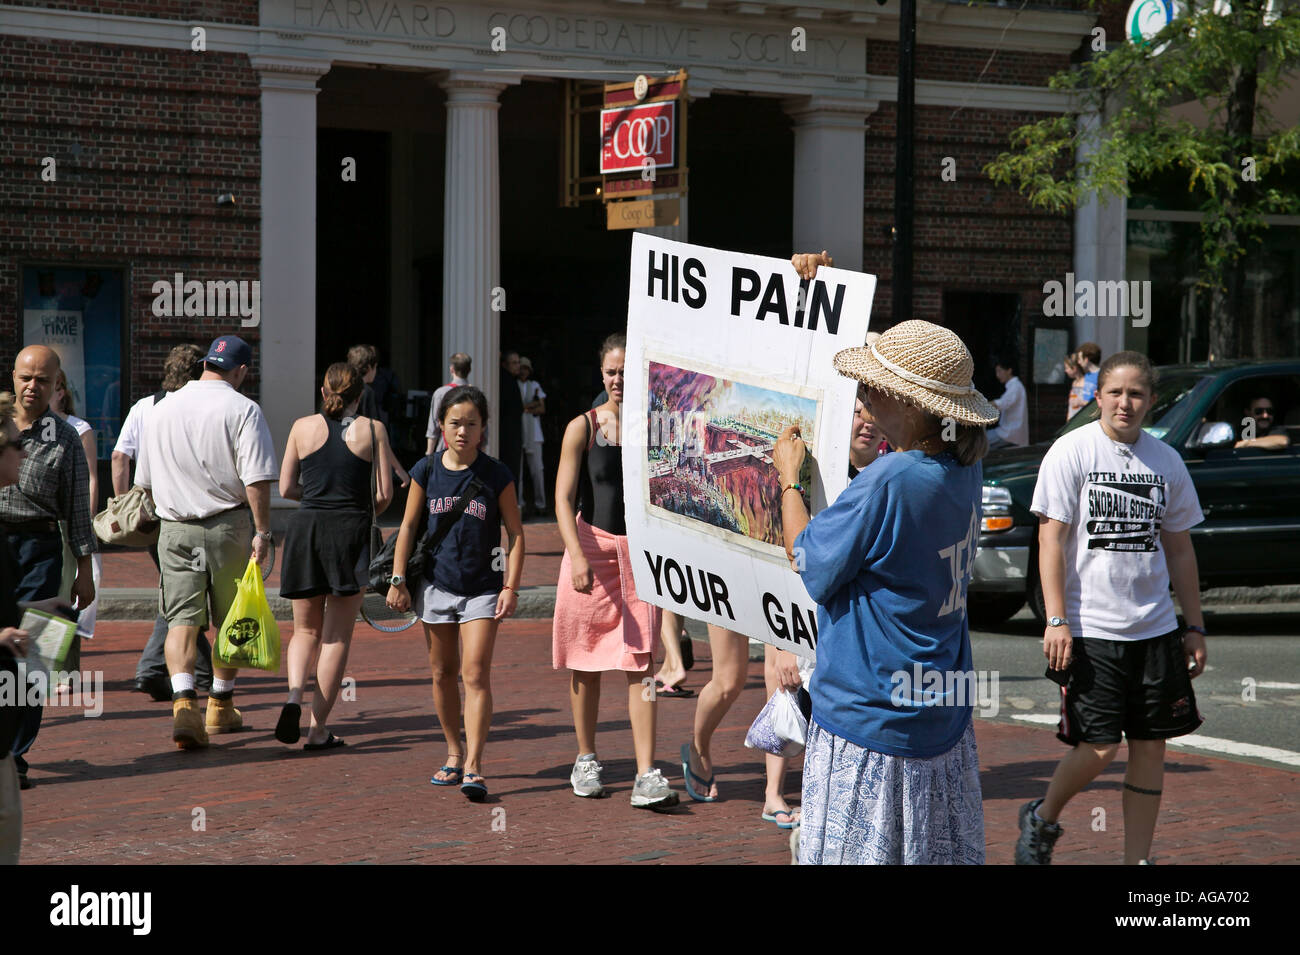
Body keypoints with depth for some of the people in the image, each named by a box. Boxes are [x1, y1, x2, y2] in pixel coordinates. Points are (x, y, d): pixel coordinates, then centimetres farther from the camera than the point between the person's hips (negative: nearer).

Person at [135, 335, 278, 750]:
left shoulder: (162, 408, 9)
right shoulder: (242, 409, -7)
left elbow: (146, 481, 18)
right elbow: (256, 480, -15)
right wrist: (263, 532, -10)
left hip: (174, 528, 3)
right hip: (226, 526, -3)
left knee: (182, 619, -1)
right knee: (229, 621, 12)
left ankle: (183, 701, -21)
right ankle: (221, 706, 24)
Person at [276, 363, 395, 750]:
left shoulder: (303, 427, 6)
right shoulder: (373, 429, 2)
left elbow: (285, 489, 7)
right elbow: (385, 494, 0)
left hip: (306, 528, 2)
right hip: (351, 531, -2)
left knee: (306, 629, 16)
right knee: (337, 636, 6)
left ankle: (294, 695, -11)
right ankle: (318, 729, 4)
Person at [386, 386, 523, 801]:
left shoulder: (496, 475, -4)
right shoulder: (426, 471, 1)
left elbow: (515, 533, 0)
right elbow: (408, 526, 6)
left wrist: (511, 587, -6)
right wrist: (398, 580, 2)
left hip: (482, 588, -3)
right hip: (436, 584, 3)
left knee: (475, 674, -11)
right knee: (443, 673, 11)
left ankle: (473, 766, -14)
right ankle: (454, 753, 26)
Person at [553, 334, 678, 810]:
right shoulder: (583, 427, -1)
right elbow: (564, 498, -7)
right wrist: (577, 555, -19)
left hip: (640, 554, 0)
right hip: (591, 548, 0)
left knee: (640, 664, -7)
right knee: (585, 662, 9)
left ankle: (647, 775, -11)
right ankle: (586, 760, 25)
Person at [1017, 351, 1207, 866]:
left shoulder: (1166, 460, 9)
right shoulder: (1072, 451, -4)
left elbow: (1179, 548, 17)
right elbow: (1051, 539, -6)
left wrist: (1194, 626, 15)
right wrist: (1056, 620, -14)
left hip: (1155, 629, 5)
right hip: (1090, 629, -5)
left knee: (1150, 746, 5)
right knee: (1098, 748, -7)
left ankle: (1137, 861, 16)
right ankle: (1041, 819, 20)